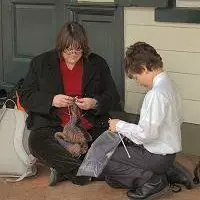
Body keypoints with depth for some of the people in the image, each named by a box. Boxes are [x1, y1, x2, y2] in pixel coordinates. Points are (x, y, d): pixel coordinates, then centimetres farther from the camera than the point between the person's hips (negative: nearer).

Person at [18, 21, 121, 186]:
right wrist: (52, 100, -15)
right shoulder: (41, 63, 6)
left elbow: (113, 97, 10)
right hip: (52, 124, -1)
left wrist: (95, 103, -13)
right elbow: (25, 97, 4)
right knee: (37, 142, -33)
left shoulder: (98, 64, 8)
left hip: (90, 125, 1)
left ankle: (64, 170, -15)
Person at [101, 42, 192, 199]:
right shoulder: (169, 85, 5)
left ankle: (152, 180, -6)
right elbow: (178, 120, 17)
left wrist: (120, 125, -11)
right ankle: (168, 172, 11)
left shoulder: (156, 93, -24)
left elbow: (146, 134, -26)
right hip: (169, 150, 9)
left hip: (156, 156, -9)